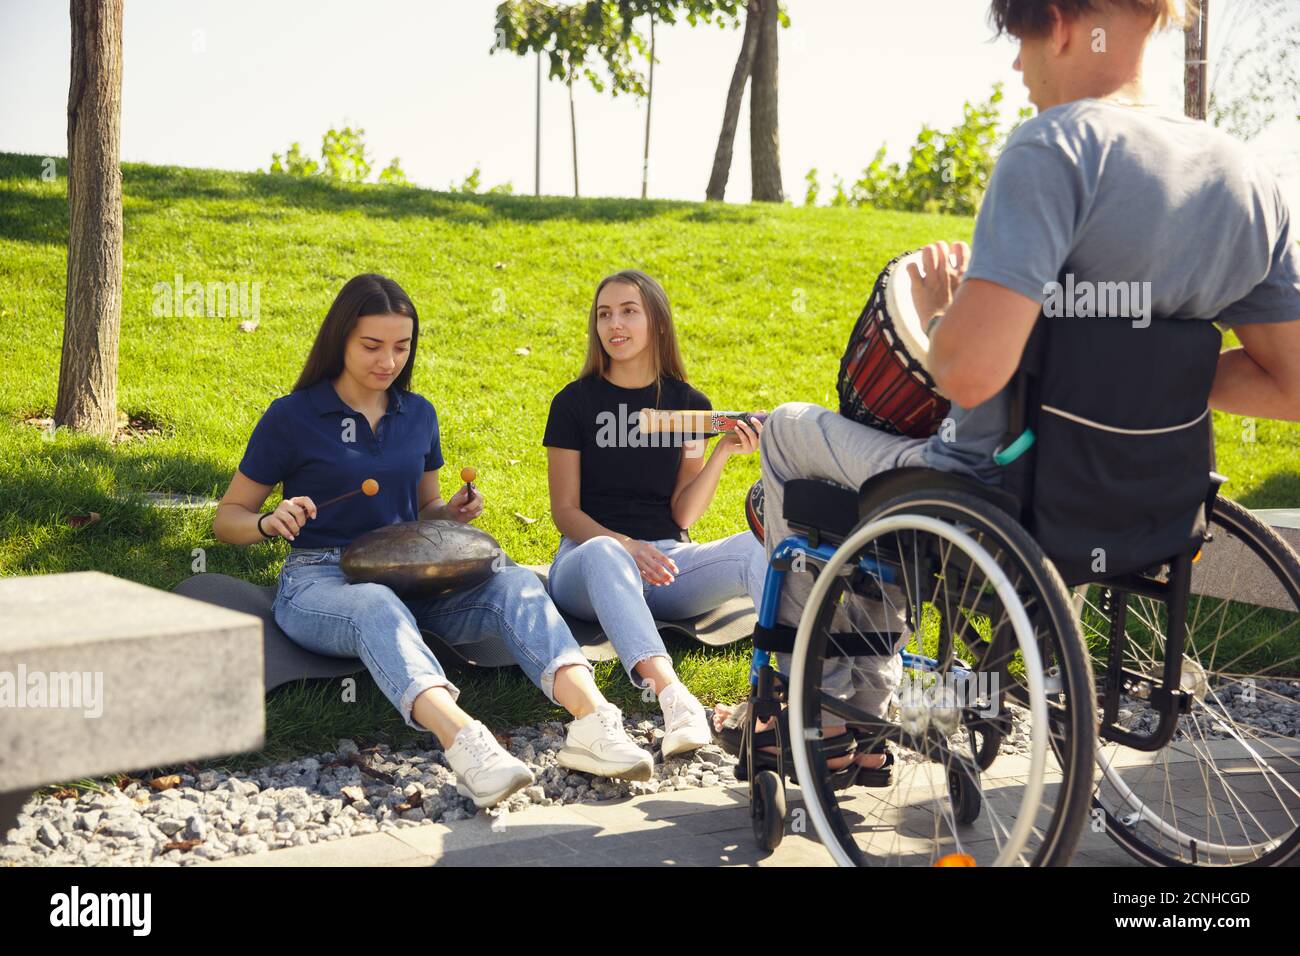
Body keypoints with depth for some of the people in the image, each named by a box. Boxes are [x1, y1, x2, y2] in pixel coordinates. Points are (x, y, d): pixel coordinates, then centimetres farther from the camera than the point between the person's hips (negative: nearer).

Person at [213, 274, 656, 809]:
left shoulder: (418, 415, 14)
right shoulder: (292, 417, 0)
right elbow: (228, 518, 5)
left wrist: (452, 512, 2)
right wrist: (270, 522, -18)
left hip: (408, 577, 4)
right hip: (318, 580, -4)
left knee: (514, 583, -24)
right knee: (378, 608, -41)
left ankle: (593, 719, -46)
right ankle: (464, 745, -64)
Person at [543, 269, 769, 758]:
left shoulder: (689, 404, 10)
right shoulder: (575, 402, 3)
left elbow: (684, 514, 4)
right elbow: (565, 511, -2)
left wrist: (722, 454, -11)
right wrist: (624, 545, -20)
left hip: (666, 560, 3)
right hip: (586, 563, -3)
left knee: (754, 546, -27)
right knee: (604, 553, -40)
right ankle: (675, 699, -60)